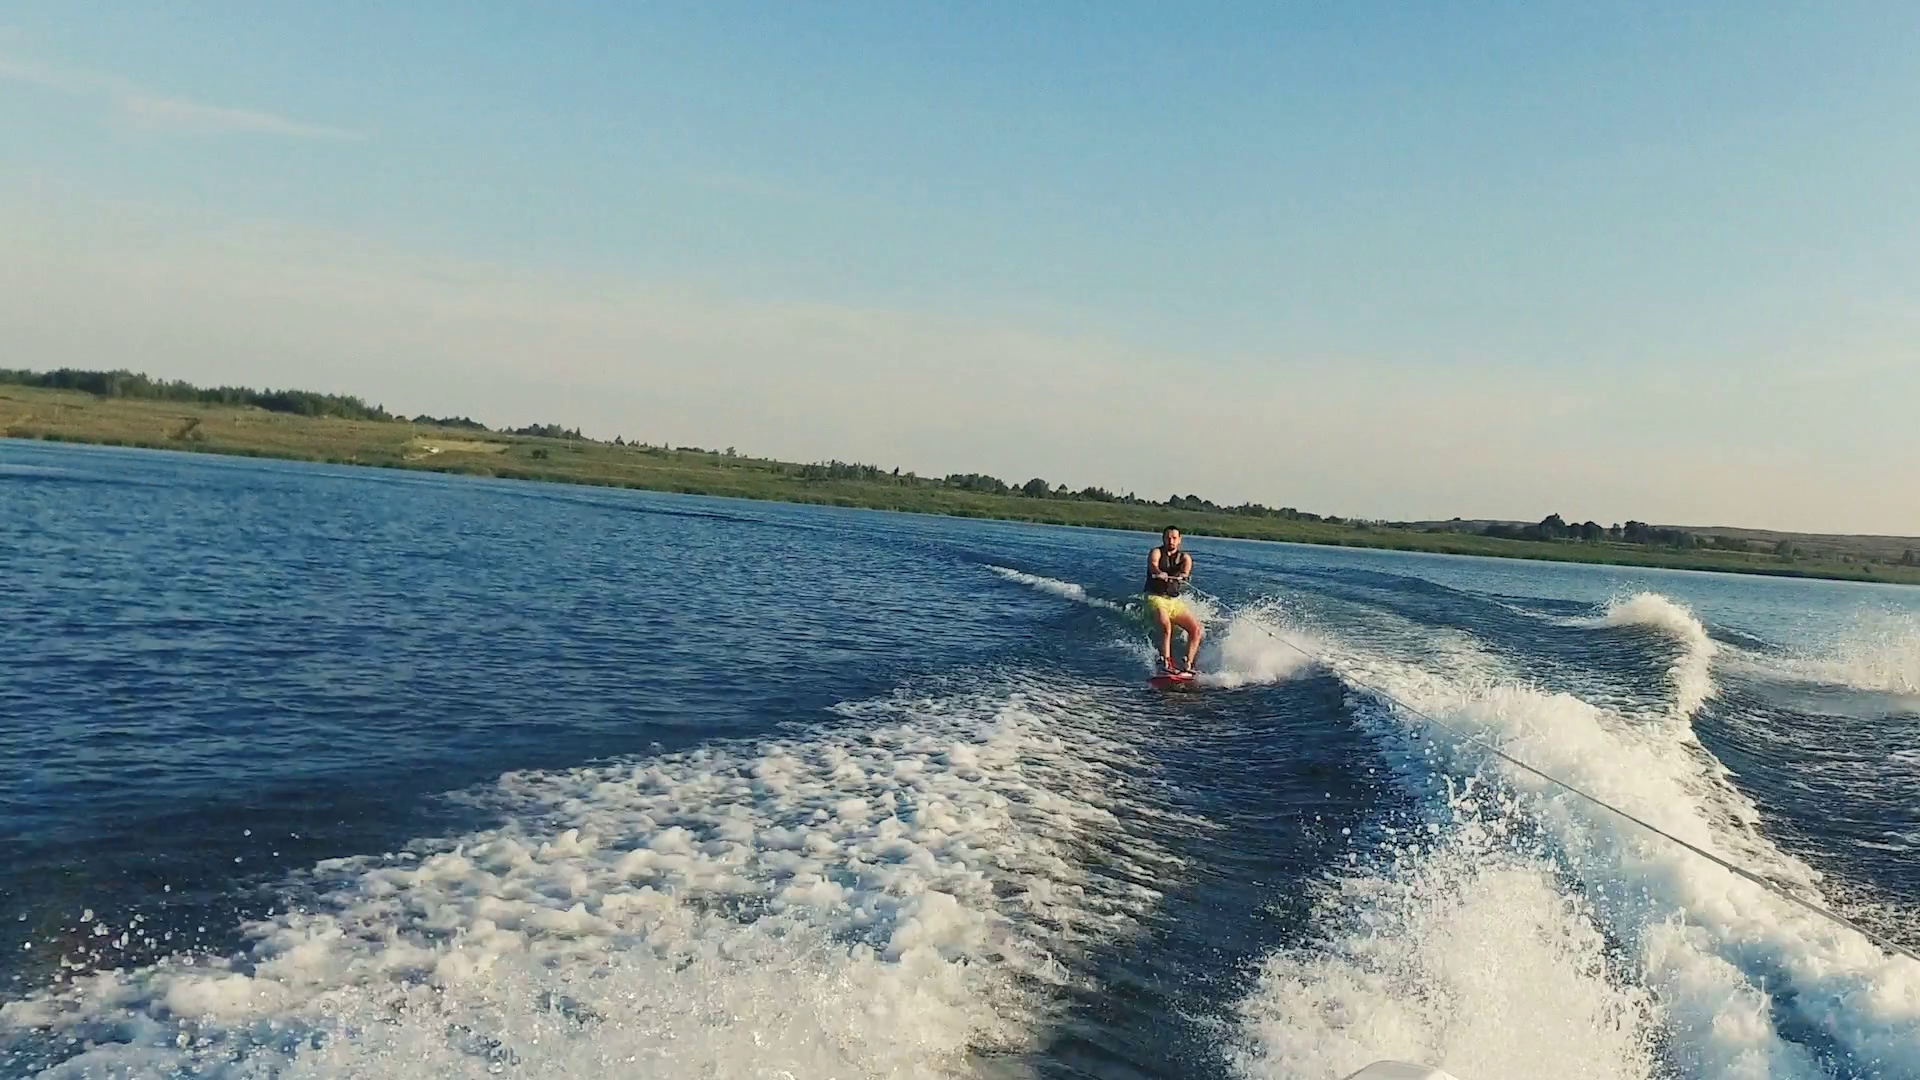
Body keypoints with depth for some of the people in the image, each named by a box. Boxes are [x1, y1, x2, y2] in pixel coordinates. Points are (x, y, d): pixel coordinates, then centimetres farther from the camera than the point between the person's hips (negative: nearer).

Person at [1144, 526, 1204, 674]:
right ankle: (1166, 664, -34)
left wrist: (1183, 574, -39)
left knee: (1196, 630, -5)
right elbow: (1153, 564, -22)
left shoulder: (1184, 557, 10)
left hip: (1175, 601, 5)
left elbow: (1186, 565, -14)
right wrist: (1160, 573, -46)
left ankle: (1187, 665, -1)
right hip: (1155, 598, -5)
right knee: (1165, 626, -31)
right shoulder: (1156, 552, 1)